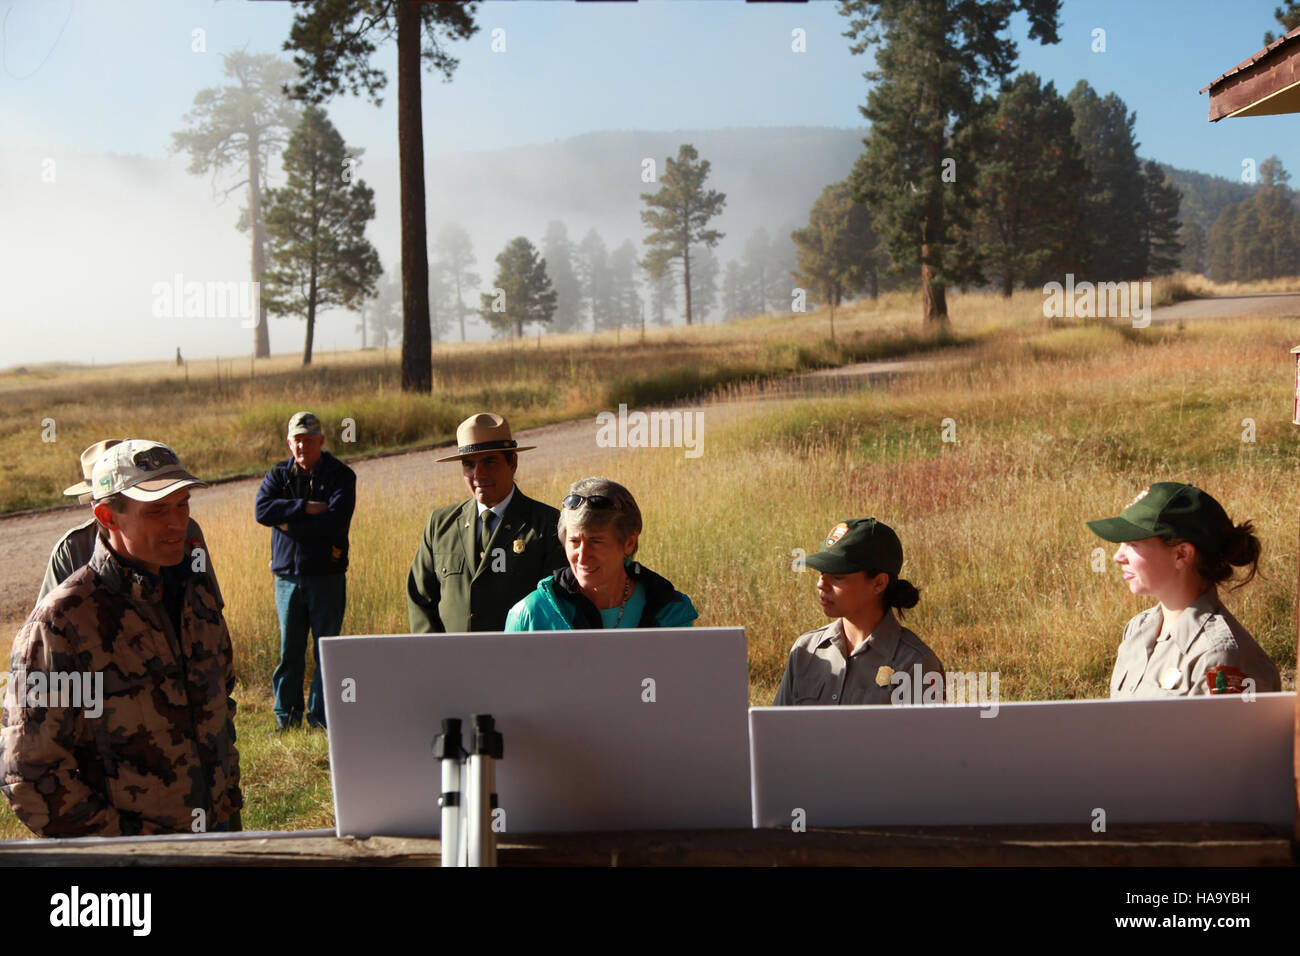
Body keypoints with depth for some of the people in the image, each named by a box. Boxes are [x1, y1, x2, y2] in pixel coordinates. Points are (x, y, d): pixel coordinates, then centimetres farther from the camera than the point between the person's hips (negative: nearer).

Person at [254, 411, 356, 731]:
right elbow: (262, 510, -9)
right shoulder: (278, 475, 9)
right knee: (289, 649, 7)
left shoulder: (341, 476, 0)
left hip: (327, 576, -2)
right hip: (287, 577, 2)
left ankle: (321, 716, 11)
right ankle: (286, 714, 18)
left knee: (326, 648, 2)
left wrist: (289, 524, -12)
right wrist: (304, 507, -17)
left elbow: (336, 519, -16)